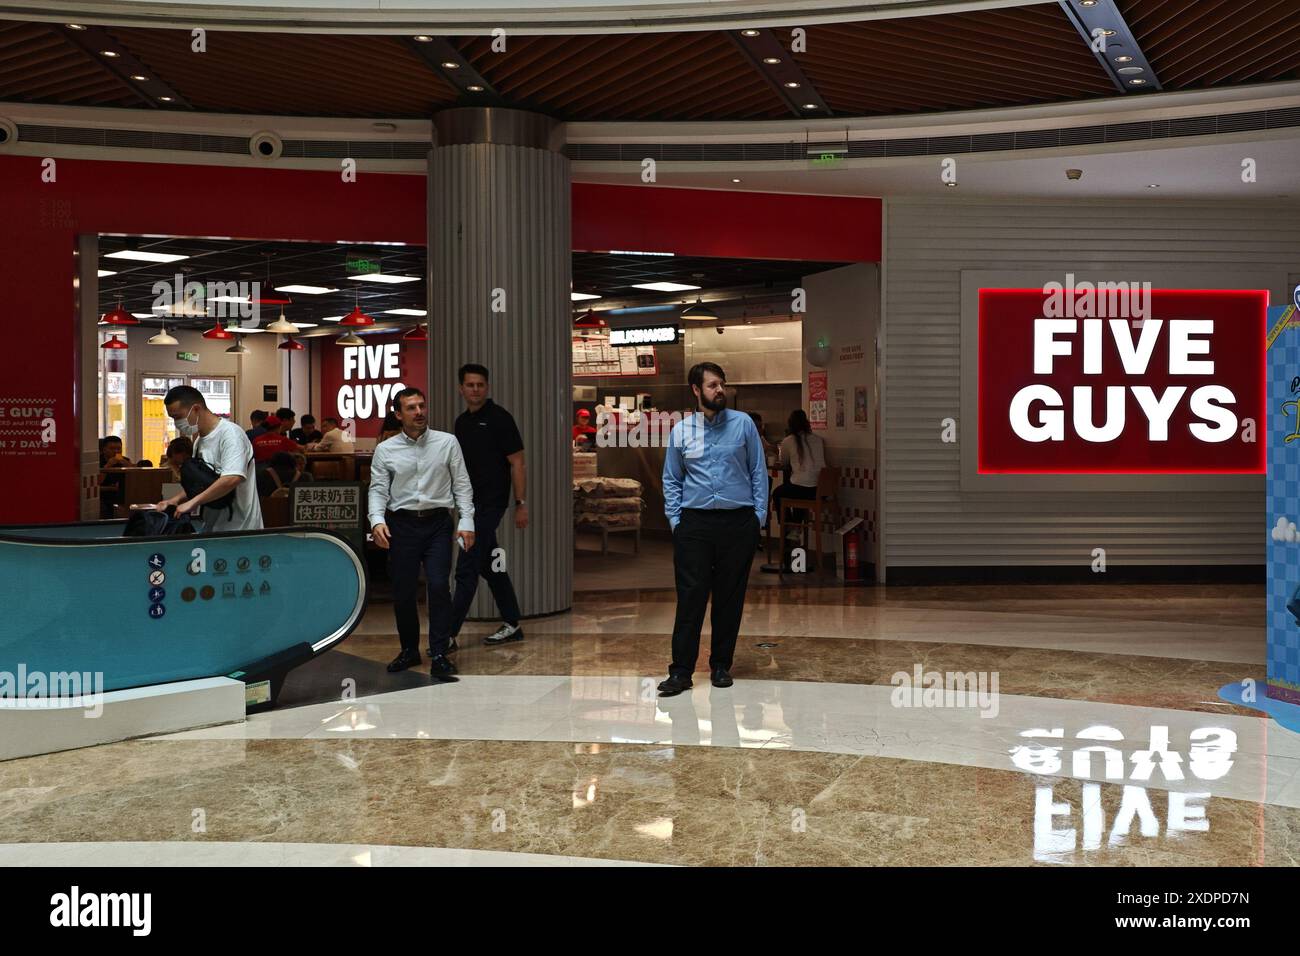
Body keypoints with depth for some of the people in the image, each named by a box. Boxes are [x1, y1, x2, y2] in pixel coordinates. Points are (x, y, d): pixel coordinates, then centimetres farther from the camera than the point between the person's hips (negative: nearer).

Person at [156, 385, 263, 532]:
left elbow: (232, 478, -28)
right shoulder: (199, 440, 13)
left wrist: (192, 502, -23)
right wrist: (176, 499, 2)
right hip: (211, 527, 8)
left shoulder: (229, 433, -14)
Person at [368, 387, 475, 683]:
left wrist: (467, 521, -5)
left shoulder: (447, 442, 4)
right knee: (402, 592, 6)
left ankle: (439, 656, -6)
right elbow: (378, 489, 2)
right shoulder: (385, 450, 5)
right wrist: (377, 520, -16)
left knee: (438, 586, -12)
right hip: (402, 524, 1)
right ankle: (409, 650, 24)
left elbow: (462, 484, 4)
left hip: (438, 524, -1)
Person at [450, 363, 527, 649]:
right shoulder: (462, 421, 13)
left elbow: (516, 463, -11)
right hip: (471, 503, 8)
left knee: (466, 568, -8)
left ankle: (448, 634, -5)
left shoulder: (500, 418, -11)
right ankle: (511, 625, 21)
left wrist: (521, 504, -13)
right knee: (490, 566, 12)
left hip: (490, 503, -8)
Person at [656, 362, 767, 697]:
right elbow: (671, 480, 11)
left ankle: (721, 666, 19)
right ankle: (681, 671, 1)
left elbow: (758, 471, 6)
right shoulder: (681, 430, 5)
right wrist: (675, 519, 3)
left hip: (739, 522, 0)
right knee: (690, 595, -4)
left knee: (730, 596, 7)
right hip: (695, 522, 0)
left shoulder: (743, 424, 4)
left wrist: (759, 514, 0)